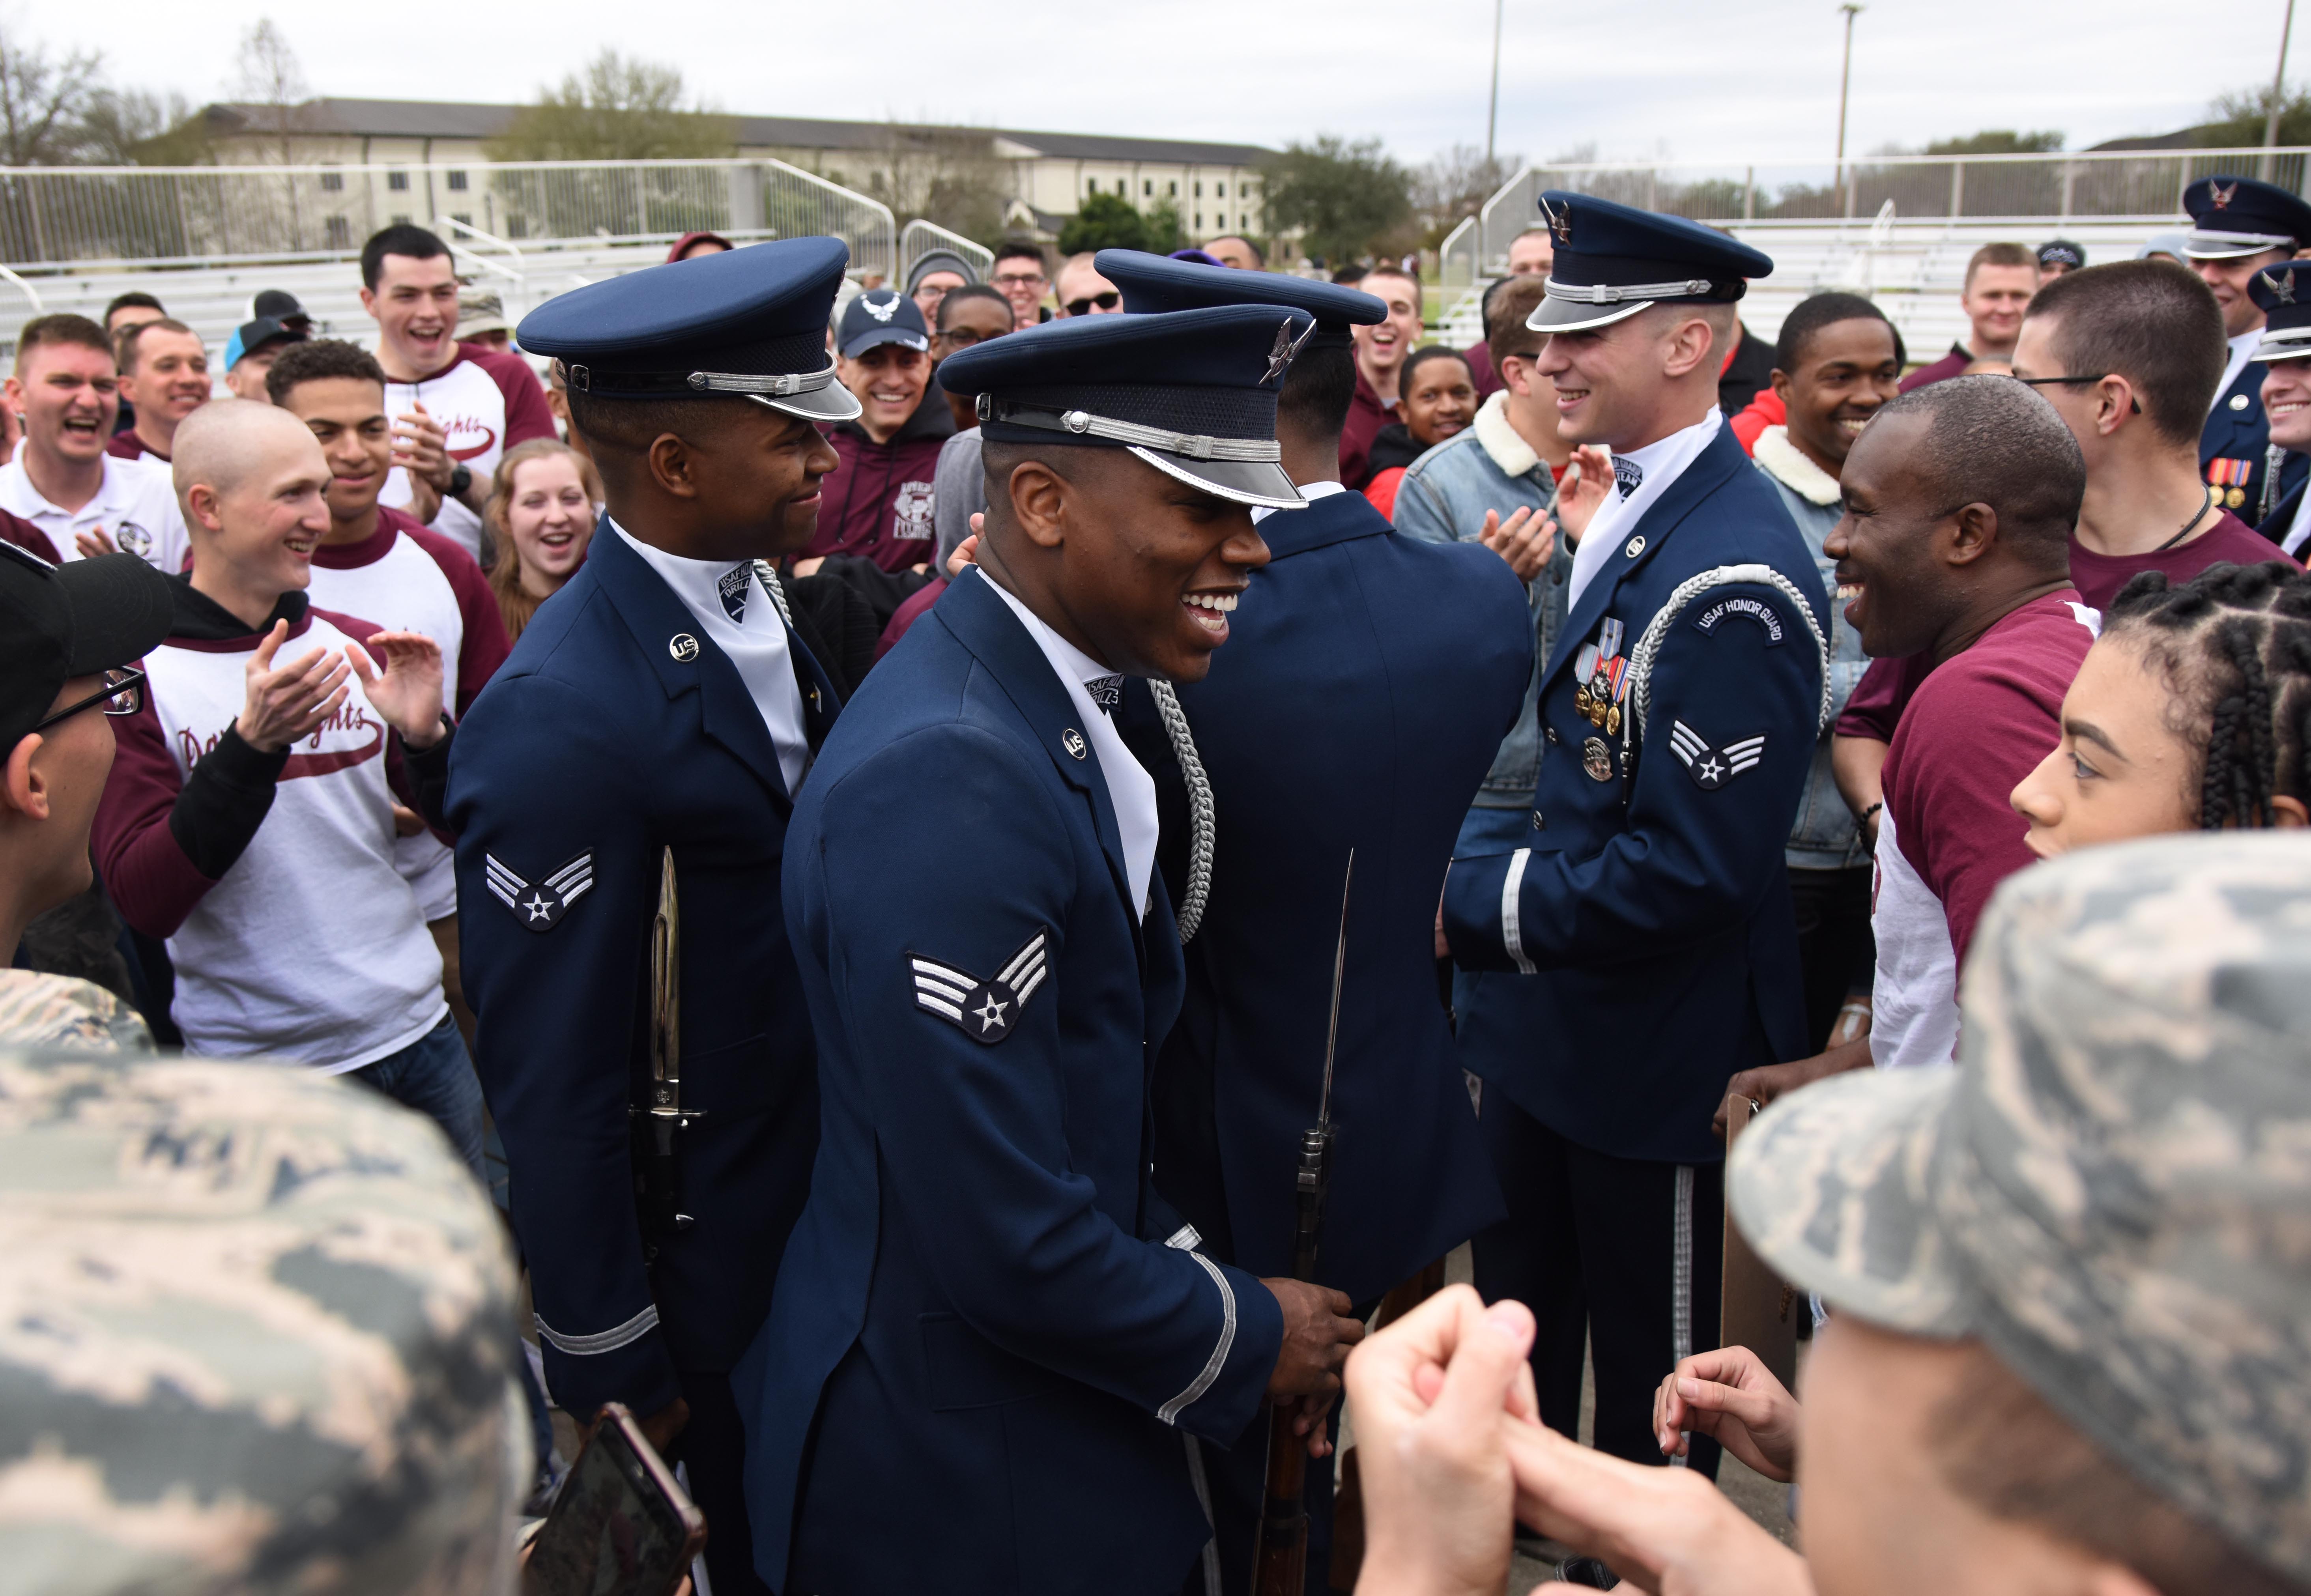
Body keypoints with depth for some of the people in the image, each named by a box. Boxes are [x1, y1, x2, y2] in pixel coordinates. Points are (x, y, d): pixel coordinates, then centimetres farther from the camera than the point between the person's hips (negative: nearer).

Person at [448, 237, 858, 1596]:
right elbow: (550, 1083, -22)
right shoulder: (561, 719, -29)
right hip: (711, 1256, -7)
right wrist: (611, 1366, -14)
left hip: (842, 1208, 7)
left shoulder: (770, 601, -3)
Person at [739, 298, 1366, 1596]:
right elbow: (1006, 1245, -28)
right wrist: (1244, 1335, -13)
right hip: (960, 1483, -8)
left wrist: (1196, 1269, 3)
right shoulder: (948, 780, -30)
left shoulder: (1056, 705, 1)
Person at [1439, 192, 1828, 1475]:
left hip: (1655, 1062, -9)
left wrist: (1473, 903, -21)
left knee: (1650, 1390, 15)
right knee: (1515, 1336, 26)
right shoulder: (1630, 513, 5)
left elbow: (1694, 871, -28)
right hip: (1544, 1029, 9)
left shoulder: (1732, 578, -26)